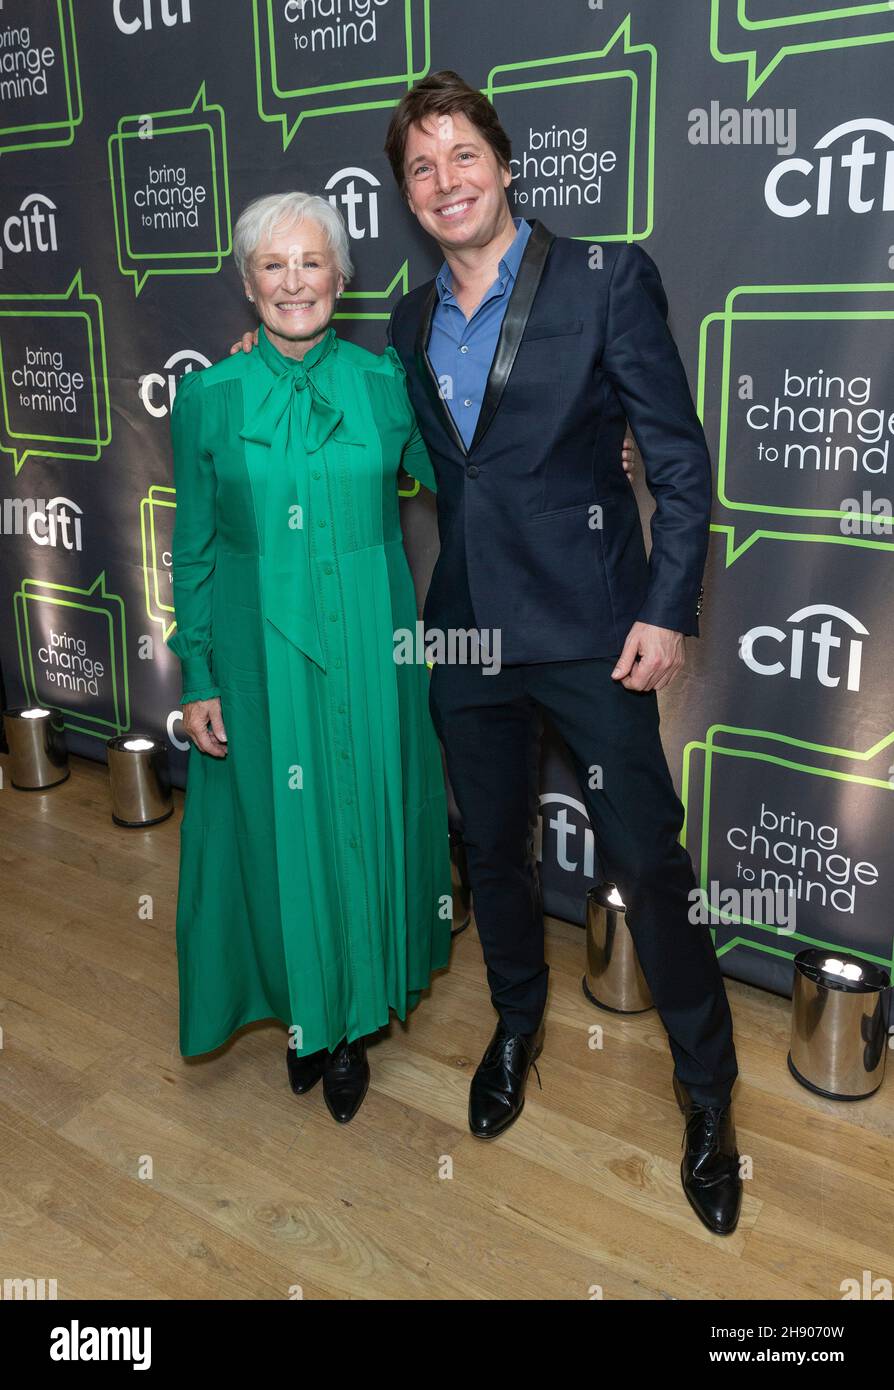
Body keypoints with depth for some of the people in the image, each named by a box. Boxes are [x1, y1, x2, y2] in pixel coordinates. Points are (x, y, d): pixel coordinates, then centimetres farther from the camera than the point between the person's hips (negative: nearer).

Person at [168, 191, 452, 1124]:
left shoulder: (385, 381, -1)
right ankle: (301, 1011, 35)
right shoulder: (208, 399, -3)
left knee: (364, 821, 10)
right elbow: (194, 550, 1)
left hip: (369, 647, 1)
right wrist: (198, 678, -1)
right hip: (259, 653, 0)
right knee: (277, 828, 9)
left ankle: (353, 1020, 33)